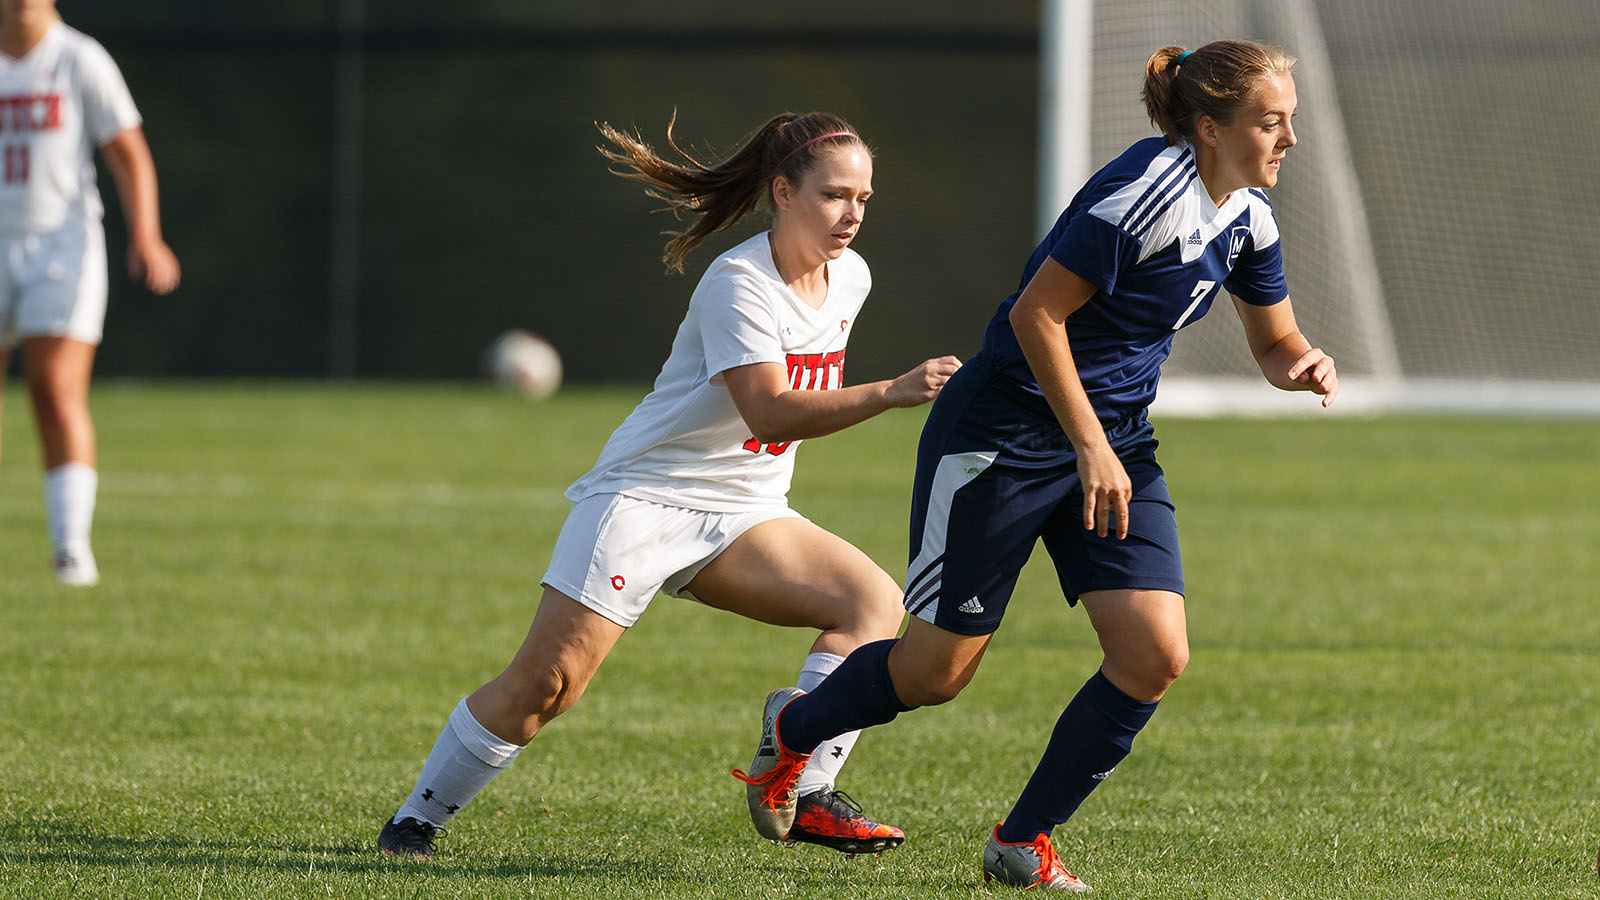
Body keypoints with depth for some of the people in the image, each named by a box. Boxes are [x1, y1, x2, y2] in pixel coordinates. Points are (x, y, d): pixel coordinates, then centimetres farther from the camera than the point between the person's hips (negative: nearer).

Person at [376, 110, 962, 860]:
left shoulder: (849, 278, 4)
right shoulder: (738, 283, -19)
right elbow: (769, 411, -32)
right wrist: (891, 394, -39)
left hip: (742, 516, 7)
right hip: (644, 496, -7)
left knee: (874, 602, -15)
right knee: (545, 682, -13)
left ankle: (804, 796, -18)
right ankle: (416, 819, 4)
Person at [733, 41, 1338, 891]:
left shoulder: (1246, 215, 3)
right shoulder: (1147, 191, -24)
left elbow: (1275, 343, 16)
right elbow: (1036, 314, -23)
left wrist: (1306, 366, -8)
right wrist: (1089, 446, -23)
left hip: (1113, 442, 8)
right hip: (1006, 431, -8)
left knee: (1156, 656, -9)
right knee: (936, 671, 2)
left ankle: (1024, 843, 5)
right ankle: (794, 726, 34)